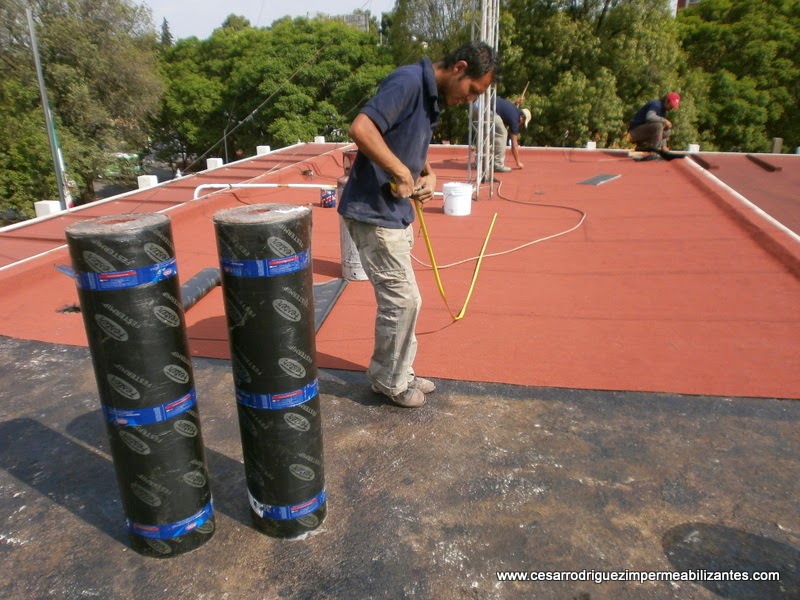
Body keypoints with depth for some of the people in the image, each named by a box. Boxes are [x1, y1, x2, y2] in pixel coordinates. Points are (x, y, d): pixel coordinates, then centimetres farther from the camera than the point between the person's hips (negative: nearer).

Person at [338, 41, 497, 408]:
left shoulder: (433, 98, 12)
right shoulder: (408, 82, -17)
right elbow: (360, 129, -29)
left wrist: (428, 174, 4)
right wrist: (402, 173, -24)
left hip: (396, 213, 10)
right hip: (373, 213, -10)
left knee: (401, 299, 17)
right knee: (403, 299, -2)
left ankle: (400, 374, 33)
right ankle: (388, 381, 18)